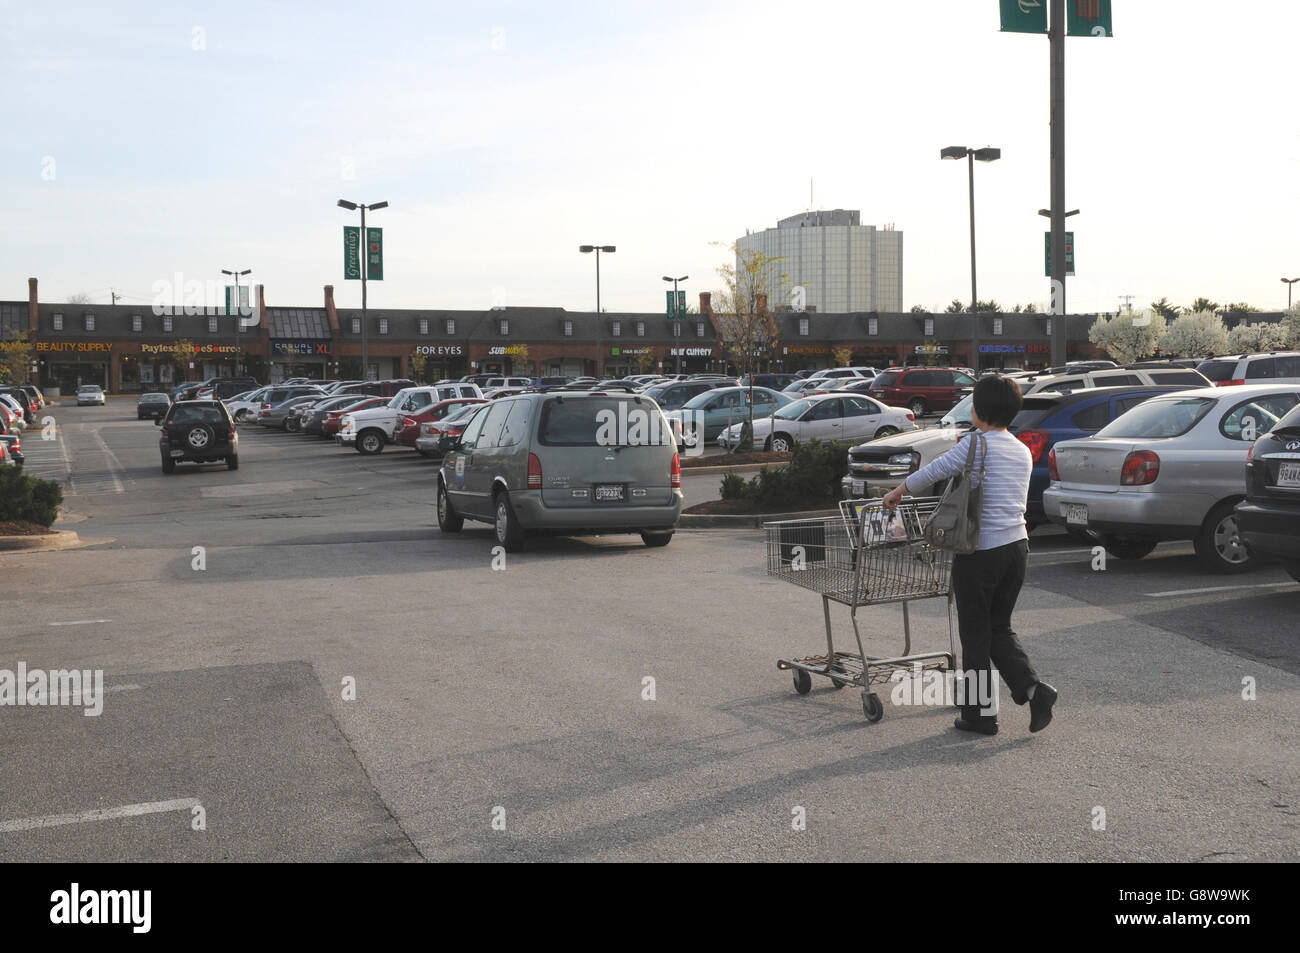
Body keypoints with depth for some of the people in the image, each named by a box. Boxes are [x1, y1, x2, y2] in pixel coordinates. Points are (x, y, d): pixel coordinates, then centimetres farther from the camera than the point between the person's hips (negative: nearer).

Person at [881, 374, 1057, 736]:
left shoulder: (977, 443, -12)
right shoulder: (1023, 452, 10)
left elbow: (933, 471, -5)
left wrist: (896, 493, 9)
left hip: (980, 552, -7)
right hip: (1017, 546, 7)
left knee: (975, 634, 5)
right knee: (1000, 628, 18)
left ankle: (980, 713, 12)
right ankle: (1033, 689, 1)